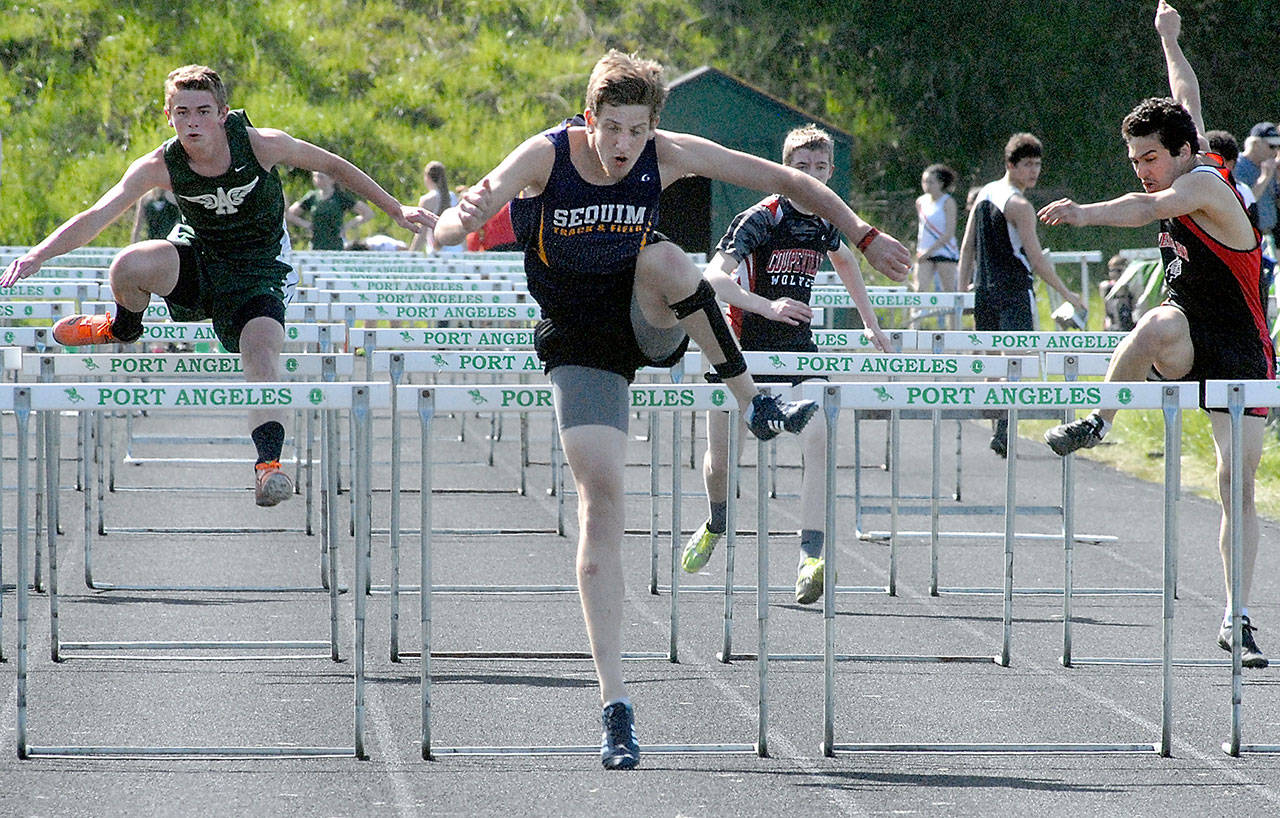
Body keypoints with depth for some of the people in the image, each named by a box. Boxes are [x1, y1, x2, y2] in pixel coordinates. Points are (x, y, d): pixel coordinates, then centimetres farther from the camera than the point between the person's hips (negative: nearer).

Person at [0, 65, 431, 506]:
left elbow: (331, 165, -5)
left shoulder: (262, 145, -21)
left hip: (259, 269, -1)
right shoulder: (160, 167, -19)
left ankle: (269, 462, -33)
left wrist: (395, 209, 2)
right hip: (197, 259, 1)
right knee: (129, 267, -28)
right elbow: (98, 215, -26)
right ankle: (123, 329, 8)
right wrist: (37, 255, -41)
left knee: (261, 349, -30)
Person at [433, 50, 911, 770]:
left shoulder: (668, 156, -13)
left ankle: (756, 406, -16)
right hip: (580, 345, -1)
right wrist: (460, 220, -56)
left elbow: (784, 180, -6)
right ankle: (616, 704, -15)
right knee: (601, 494, -15)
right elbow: (459, 221, -32)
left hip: (649, 325, 1)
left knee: (663, 259, -33)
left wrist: (863, 235, -11)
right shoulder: (546, 156, -18)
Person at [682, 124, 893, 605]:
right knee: (721, 460, 7)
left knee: (819, 439, -21)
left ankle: (811, 558, -27)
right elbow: (713, 277, -28)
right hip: (741, 347, -3)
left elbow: (845, 261, 28)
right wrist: (768, 306, -40)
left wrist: (870, 323, 28)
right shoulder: (762, 219, -15)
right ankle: (716, 526, 42)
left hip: (796, 349, 3)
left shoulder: (823, 222, 3)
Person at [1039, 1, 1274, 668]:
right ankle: (1097, 422, -21)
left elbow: (1147, 208, -37)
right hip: (1185, 348, 5)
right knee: (1160, 322, -33)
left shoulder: (1205, 186, -17)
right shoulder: (1183, 178, 6)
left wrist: (1083, 213, -53)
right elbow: (1190, 105, 24)